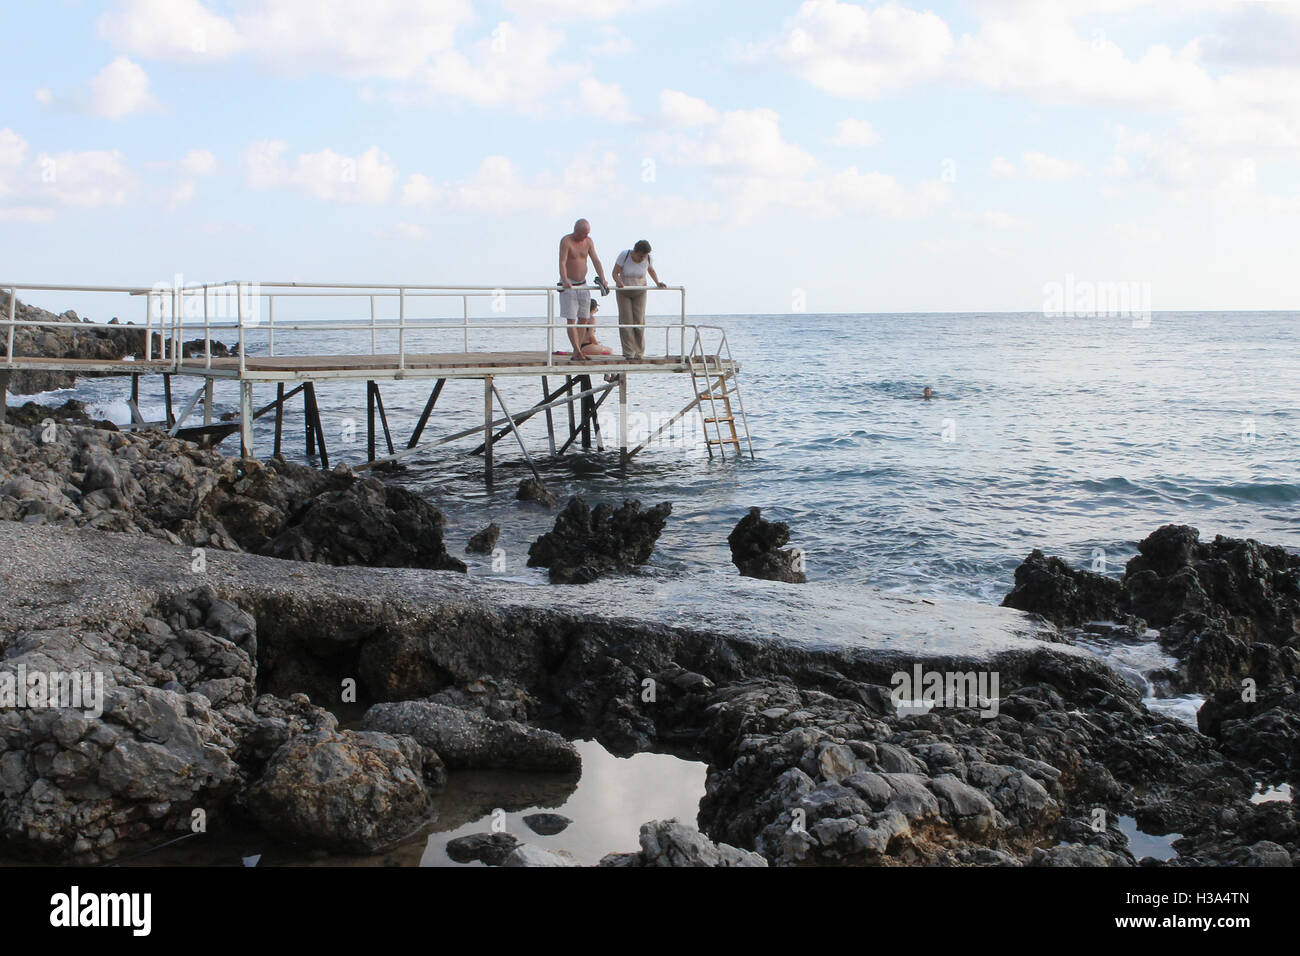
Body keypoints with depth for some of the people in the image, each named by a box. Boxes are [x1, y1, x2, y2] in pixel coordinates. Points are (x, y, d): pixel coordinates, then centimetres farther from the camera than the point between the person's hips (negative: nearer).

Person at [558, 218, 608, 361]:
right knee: (571, 320, -9)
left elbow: (596, 261, 0)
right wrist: (565, 281, -38)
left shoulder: (588, 241, 3)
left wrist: (603, 279, -14)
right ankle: (577, 352, -14)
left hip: (582, 285, 6)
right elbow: (562, 262, -23)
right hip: (568, 286, -6)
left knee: (583, 320, 4)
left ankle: (576, 353, 7)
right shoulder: (566, 241, -13)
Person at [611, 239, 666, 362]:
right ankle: (628, 353, -8)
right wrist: (619, 282, -37)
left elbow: (651, 271, 6)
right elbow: (615, 273, -17)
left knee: (639, 321, -7)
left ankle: (638, 352, 3)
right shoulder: (624, 255, -21)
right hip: (623, 291, -1)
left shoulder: (648, 258, -15)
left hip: (639, 292, 1)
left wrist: (658, 283, -10)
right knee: (626, 321, -9)